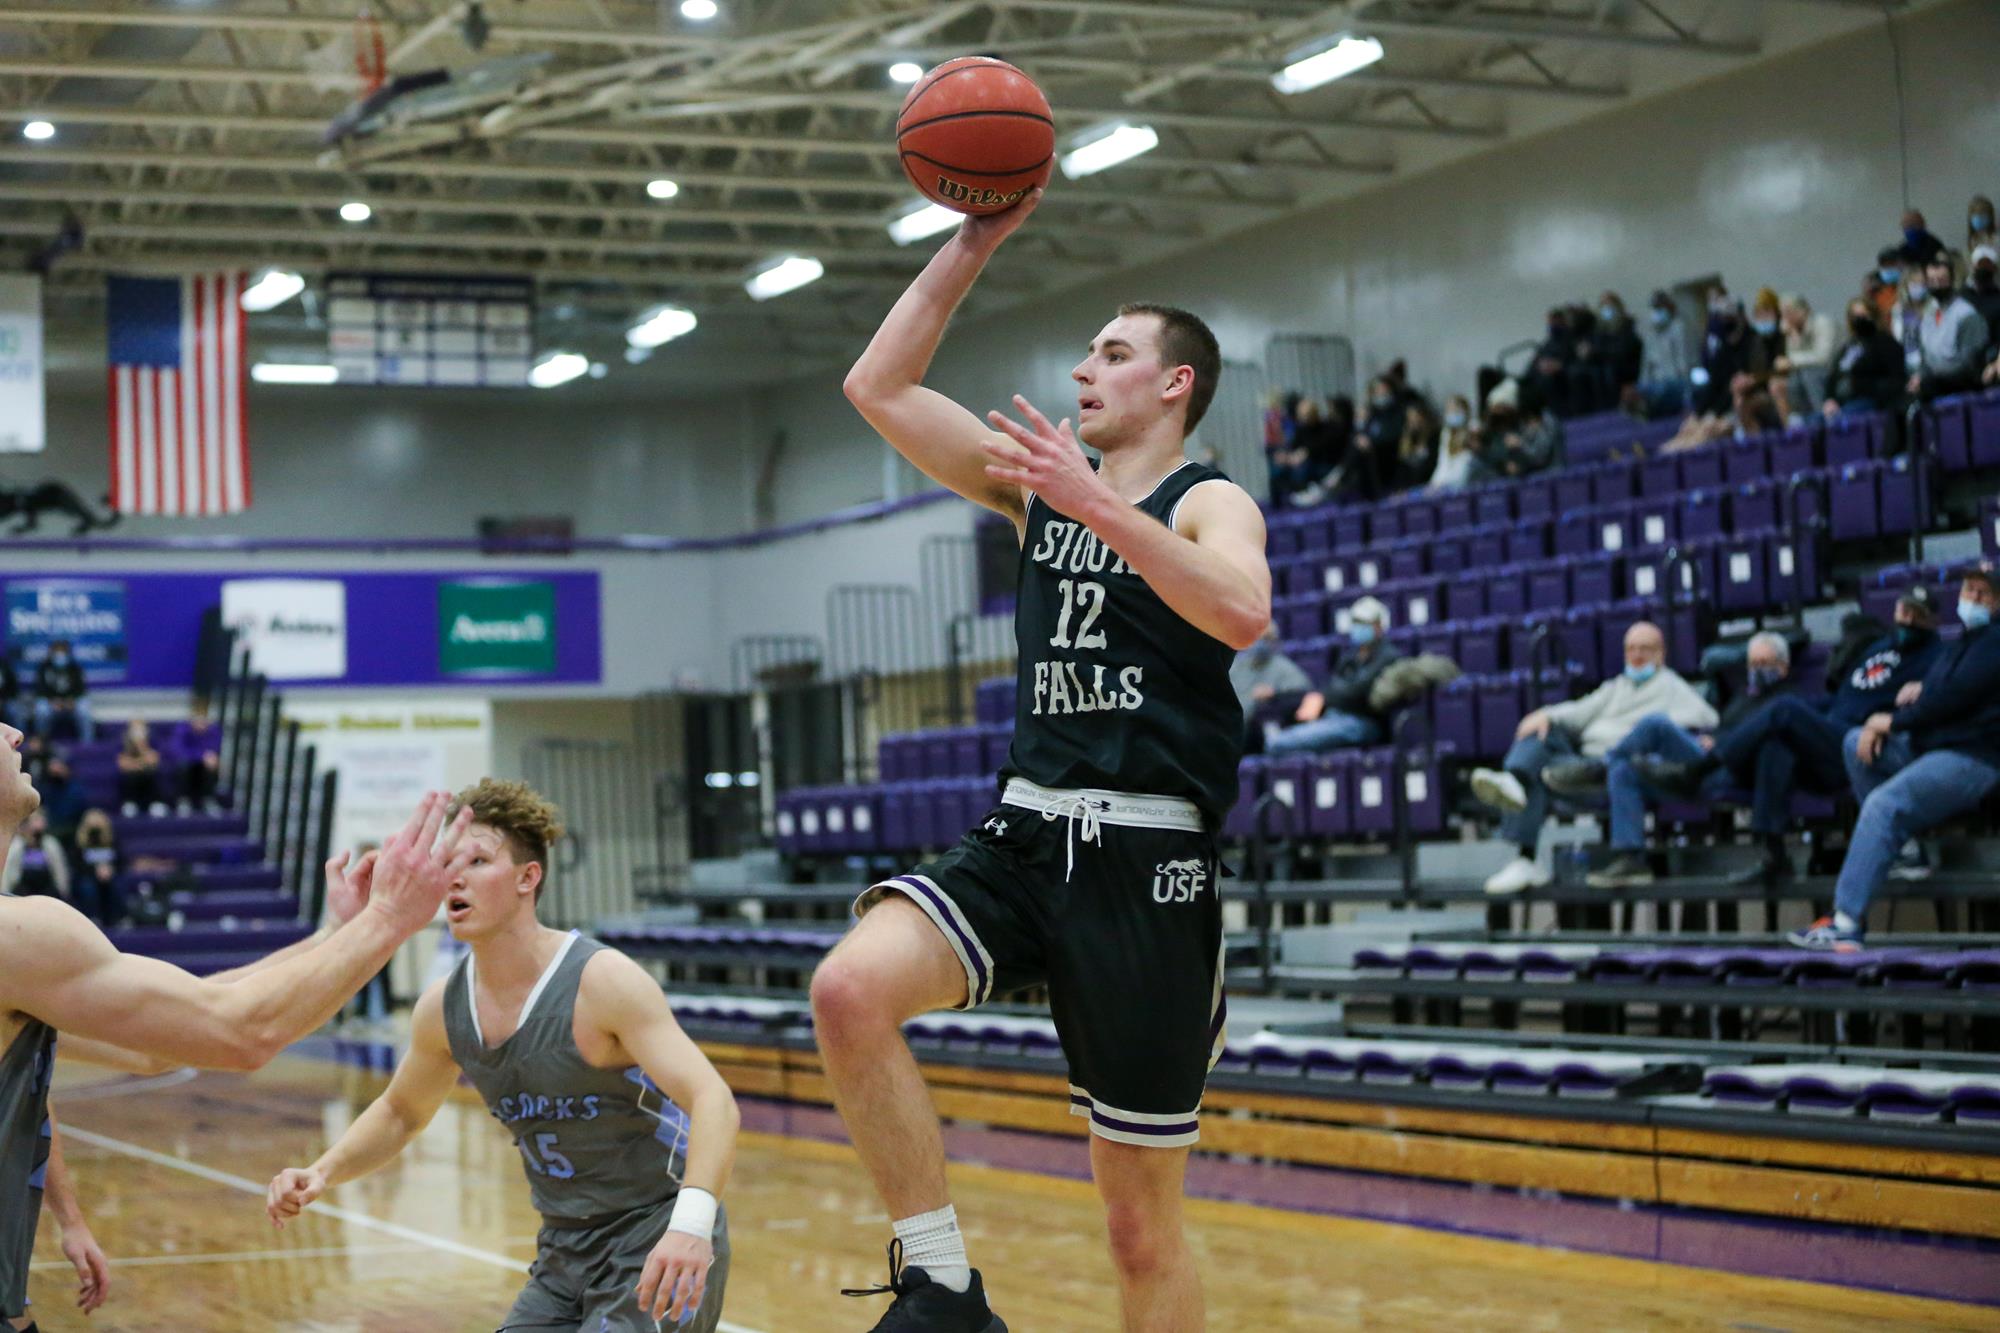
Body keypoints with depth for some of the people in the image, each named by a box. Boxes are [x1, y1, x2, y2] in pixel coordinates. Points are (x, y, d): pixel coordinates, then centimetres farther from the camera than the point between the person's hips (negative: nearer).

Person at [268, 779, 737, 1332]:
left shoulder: (603, 981, -21)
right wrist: (322, 1173, 2)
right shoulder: (443, 1008, -1)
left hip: (657, 1249, -7)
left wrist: (692, 1222, -46)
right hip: (566, 1252, 7)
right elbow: (400, 1112, 20)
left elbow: (712, 1099, -30)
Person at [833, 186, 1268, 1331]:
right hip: (1026, 838, 5)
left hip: (1147, 861, -5)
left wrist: (1097, 506, -28)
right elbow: (880, 387, 11)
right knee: (850, 989, -25)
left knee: (1142, 1223, 1)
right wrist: (978, 242, 7)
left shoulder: (1207, 502, -1)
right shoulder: (1042, 487, 15)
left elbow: (1243, 614, -24)